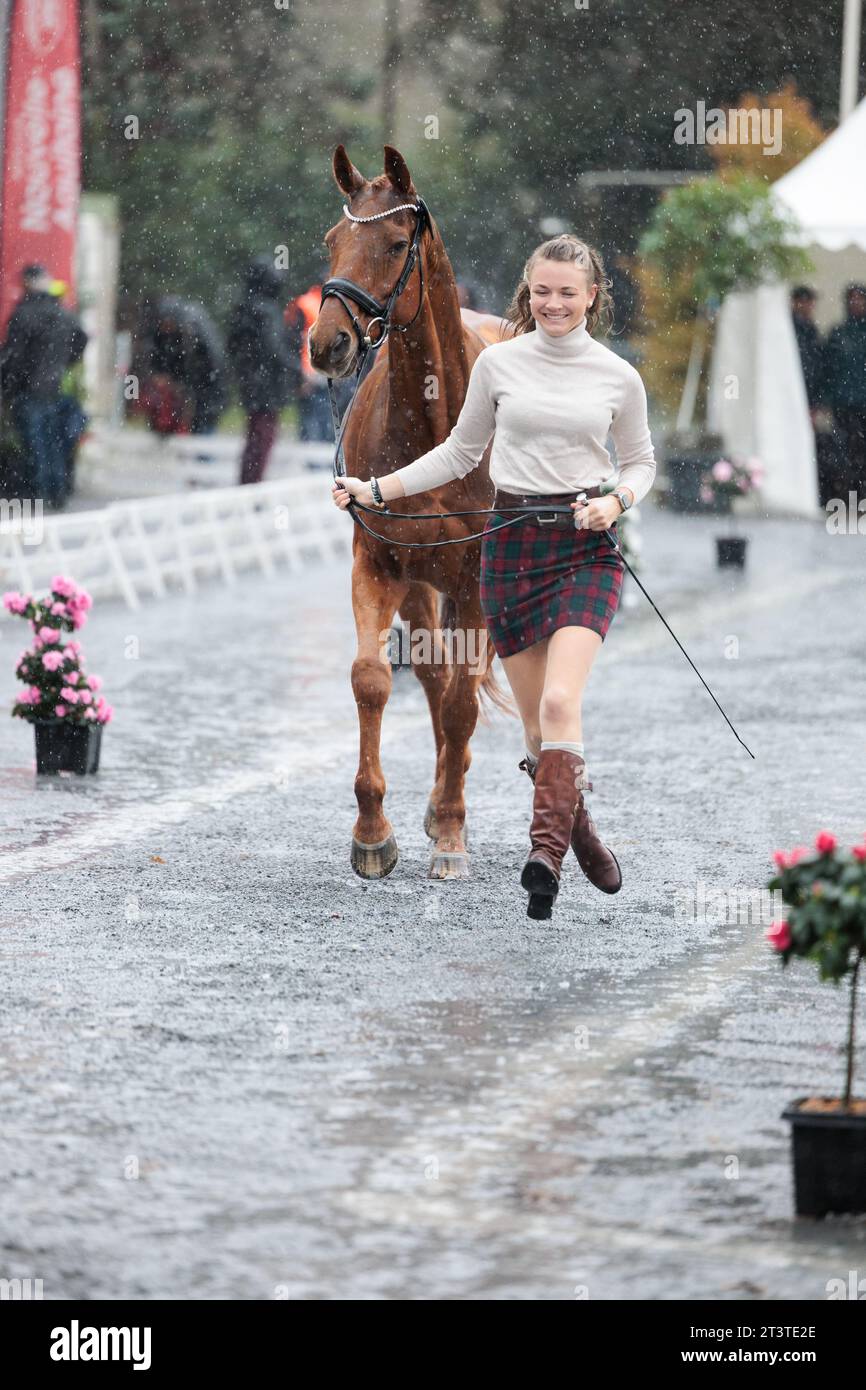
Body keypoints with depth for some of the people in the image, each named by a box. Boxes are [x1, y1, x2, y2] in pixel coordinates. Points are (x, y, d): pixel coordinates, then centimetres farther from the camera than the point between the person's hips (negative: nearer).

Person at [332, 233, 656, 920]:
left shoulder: (618, 376, 2)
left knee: (560, 701, -21)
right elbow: (460, 453, 14)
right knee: (535, 717, 4)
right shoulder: (498, 363, 4)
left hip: (586, 549, -2)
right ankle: (580, 832, 24)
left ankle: (546, 850, -25)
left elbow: (641, 462, 15)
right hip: (512, 543, 2)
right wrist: (377, 488, 6)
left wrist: (617, 500, -6)